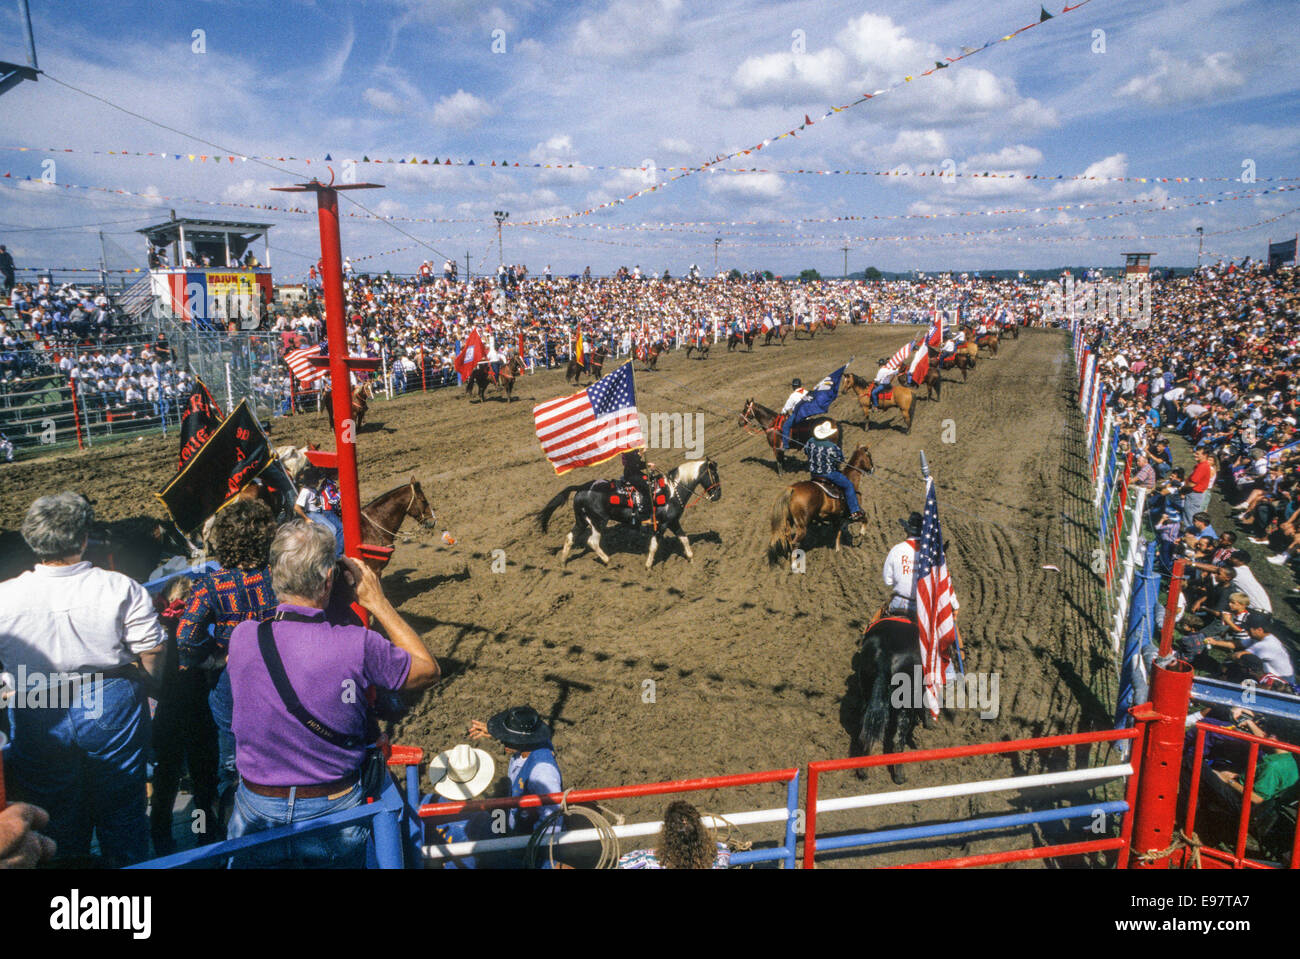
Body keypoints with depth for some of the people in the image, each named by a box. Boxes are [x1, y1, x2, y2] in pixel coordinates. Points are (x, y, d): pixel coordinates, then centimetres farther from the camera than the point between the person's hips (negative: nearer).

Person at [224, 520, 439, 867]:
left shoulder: (242, 637, -15)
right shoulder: (358, 646, -23)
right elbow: (428, 670, -5)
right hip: (334, 815, -1)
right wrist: (378, 602, -4)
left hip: (257, 813, 2)